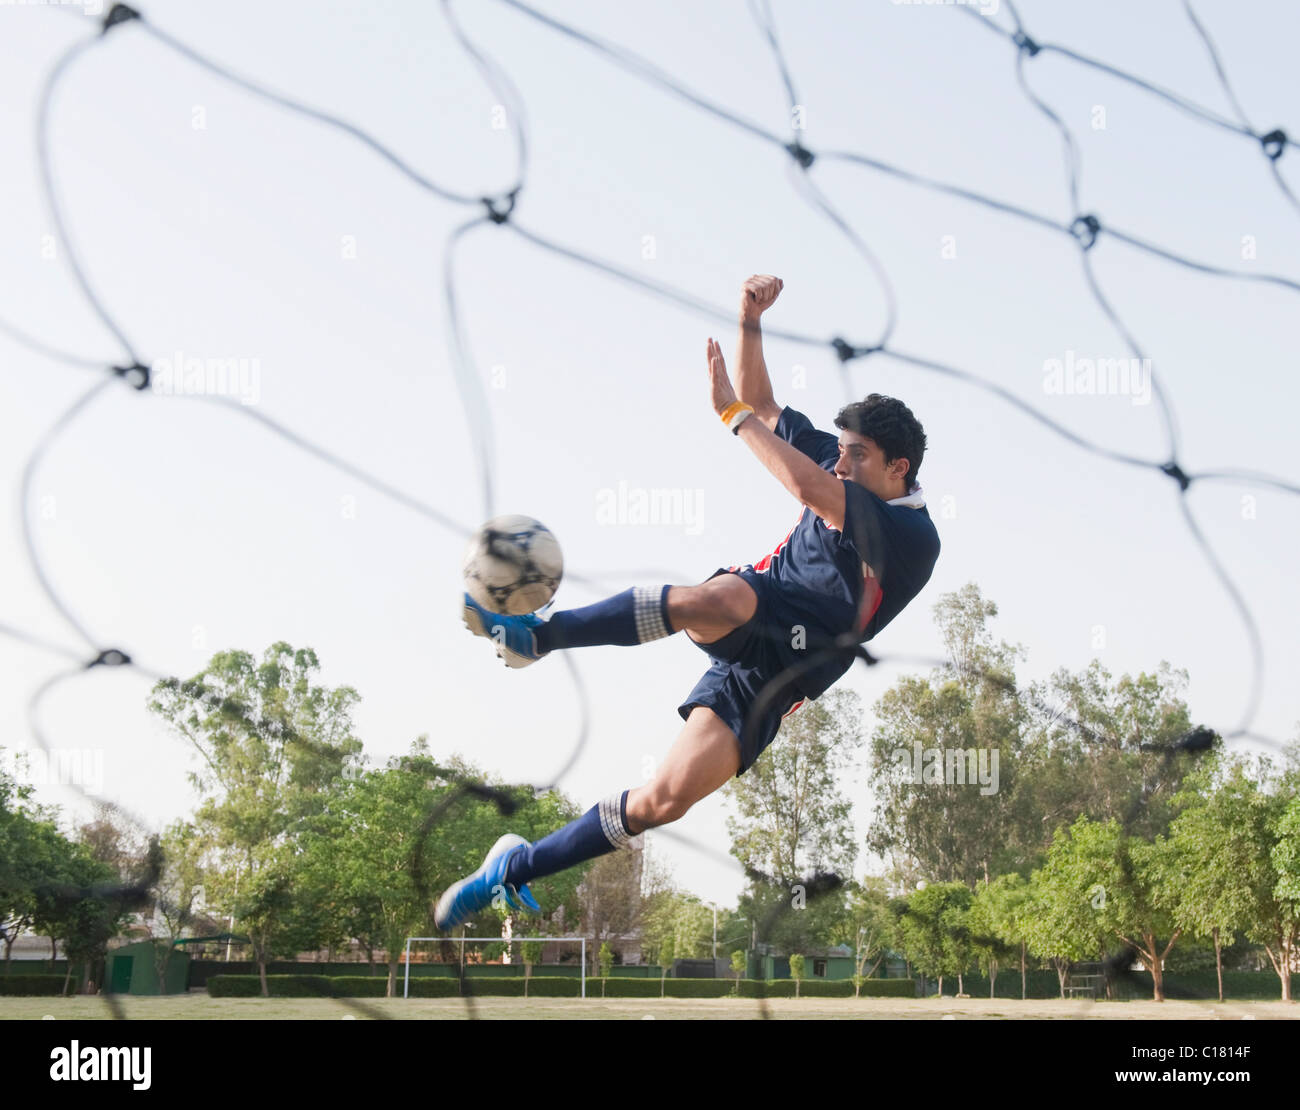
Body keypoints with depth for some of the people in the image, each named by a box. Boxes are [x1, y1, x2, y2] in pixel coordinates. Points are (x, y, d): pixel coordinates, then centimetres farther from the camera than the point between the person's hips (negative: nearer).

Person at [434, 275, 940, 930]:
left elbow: (809, 490, -25)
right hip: (742, 621, 3)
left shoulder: (914, 538, -13)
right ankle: (538, 636, -40)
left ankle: (517, 867, -6)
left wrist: (731, 411, -21)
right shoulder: (840, 464, 9)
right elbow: (761, 404, 13)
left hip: (776, 673, -3)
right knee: (726, 594, -38)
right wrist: (750, 322, -5)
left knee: (668, 797, -21)